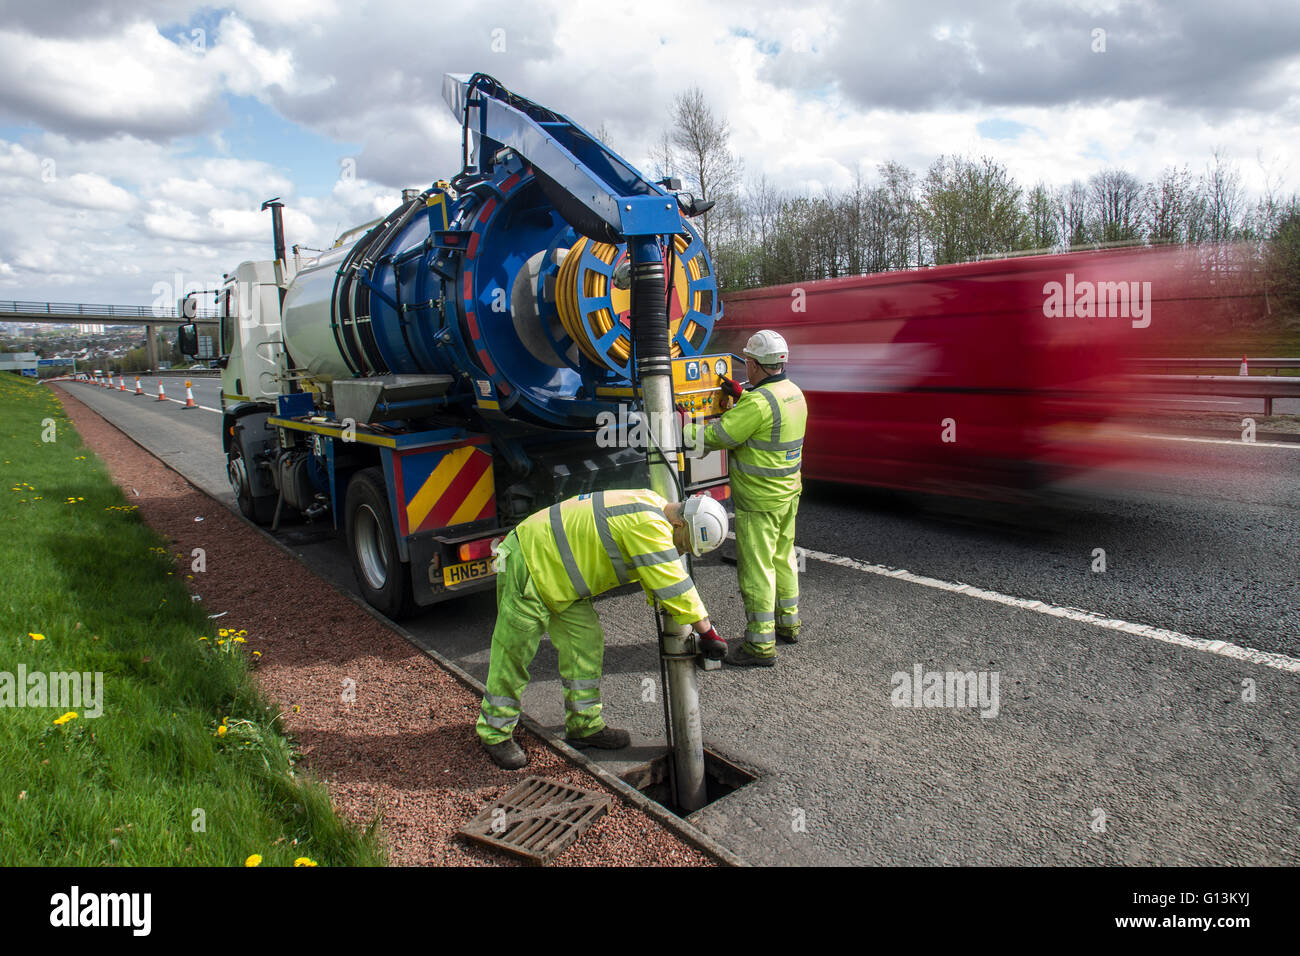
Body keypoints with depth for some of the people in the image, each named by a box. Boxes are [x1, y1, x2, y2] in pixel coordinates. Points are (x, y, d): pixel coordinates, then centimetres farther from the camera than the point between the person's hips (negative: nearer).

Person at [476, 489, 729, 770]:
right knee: (513, 654, 2)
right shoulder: (649, 526, -28)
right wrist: (708, 634, -13)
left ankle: (585, 725, 20)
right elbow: (675, 589, -25)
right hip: (529, 567, -10)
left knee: (585, 643, 8)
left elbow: (660, 576, 12)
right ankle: (494, 734, 20)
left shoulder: (654, 507, 3)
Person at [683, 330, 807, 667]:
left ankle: (761, 644, 8)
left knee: (756, 567, -1)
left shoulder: (759, 402, -24)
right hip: (788, 491, 9)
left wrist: (681, 428, -8)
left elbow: (716, 436, -20)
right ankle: (788, 624, 36)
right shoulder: (794, 393, 5)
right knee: (783, 558, 21)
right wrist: (741, 397, 21)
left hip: (759, 501, -9)